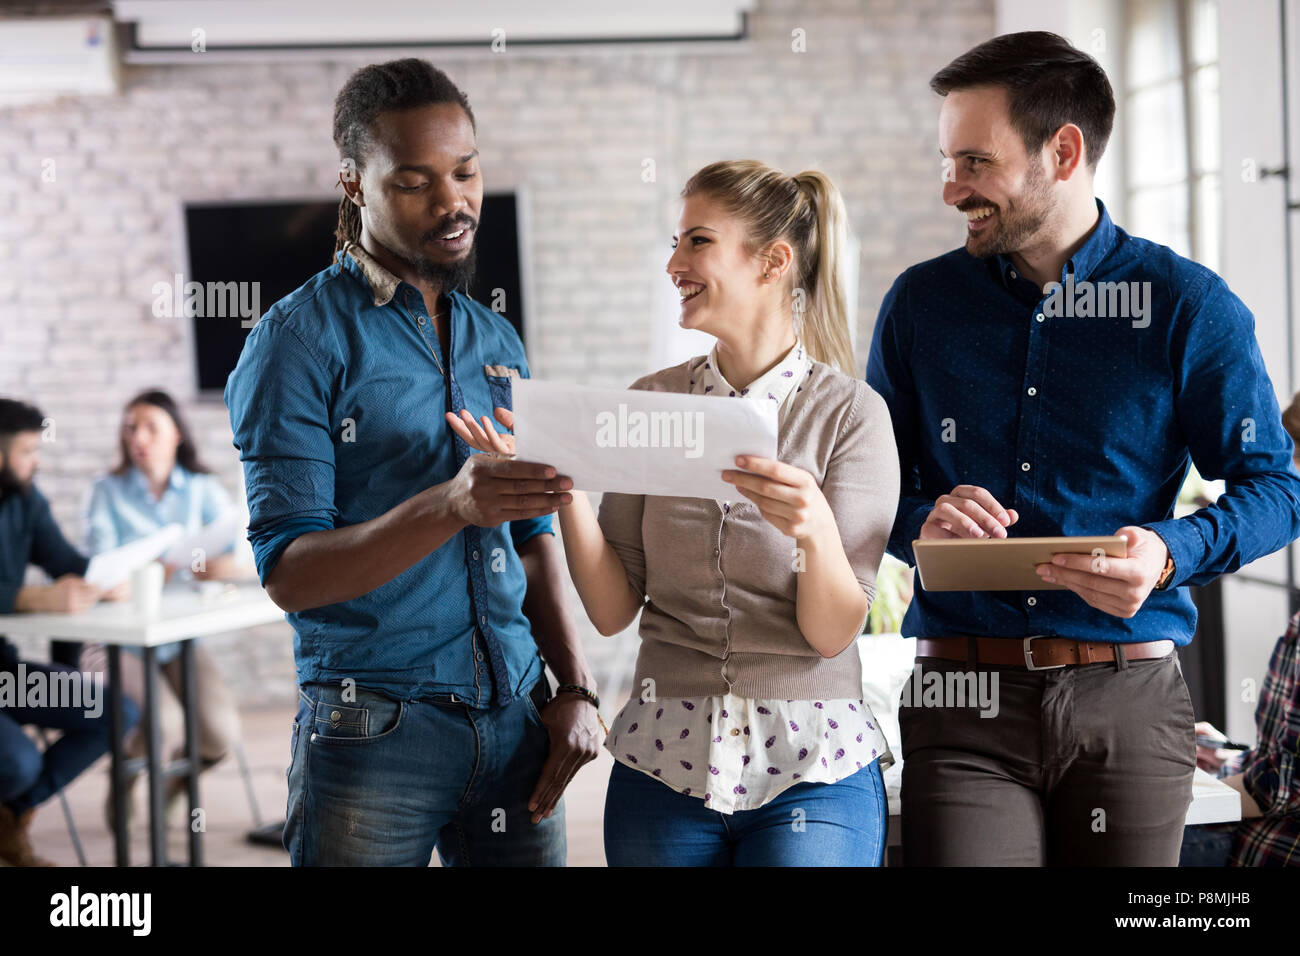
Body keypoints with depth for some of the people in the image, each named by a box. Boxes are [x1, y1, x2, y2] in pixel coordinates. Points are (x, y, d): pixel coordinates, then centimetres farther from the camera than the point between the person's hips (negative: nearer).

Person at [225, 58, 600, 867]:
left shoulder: (498, 341, 13)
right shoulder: (299, 340, -6)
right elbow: (289, 573, -14)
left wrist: (575, 688, 3)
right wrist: (449, 506, -29)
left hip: (517, 718, 5)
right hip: (374, 730, -5)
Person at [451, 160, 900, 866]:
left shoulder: (850, 412, -6)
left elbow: (832, 634, -10)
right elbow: (613, 610, 1)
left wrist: (815, 529, -29)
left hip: (813, 771, -3)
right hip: (665, 763, 3)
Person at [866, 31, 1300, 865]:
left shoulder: (1188, 306, 0)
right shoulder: (922, 304, 8)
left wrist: (1171, 553, -17)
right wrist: (920, 523, -10)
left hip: (1130, 702, -1)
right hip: (963, 699, 1)